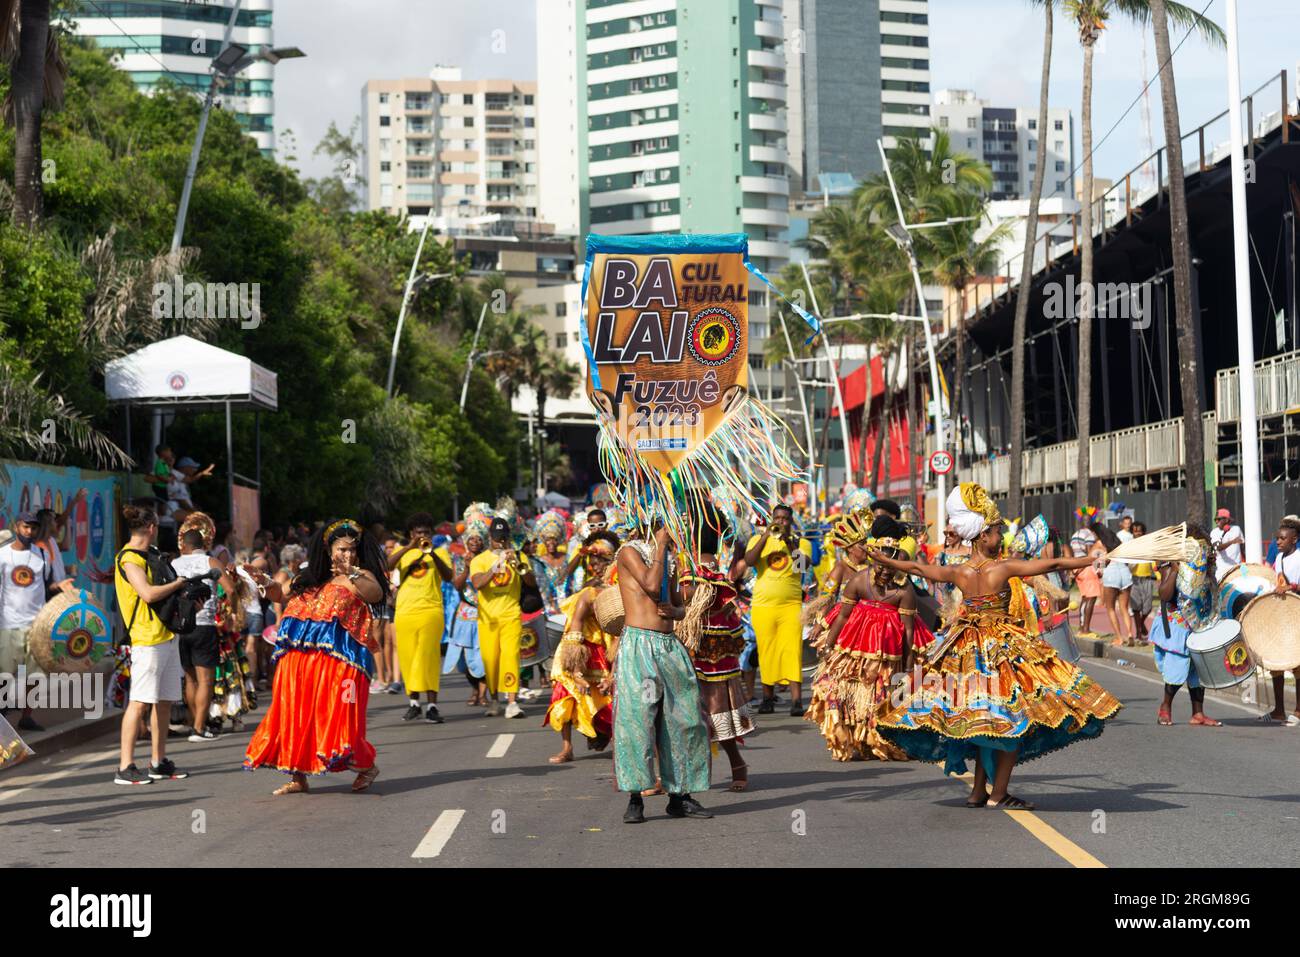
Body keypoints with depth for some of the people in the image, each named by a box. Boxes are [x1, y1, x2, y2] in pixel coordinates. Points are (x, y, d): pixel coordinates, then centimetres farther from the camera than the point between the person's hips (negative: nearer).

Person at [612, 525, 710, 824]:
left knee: (683, 720, 4)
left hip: (670, 645, 7)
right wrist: (660, 546, -8)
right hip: (639, 644, -7)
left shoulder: (669, 559, 19)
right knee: (637, 719, -11)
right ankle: (635, 800, -7)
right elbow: (652, 586, -17)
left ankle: (679, 795, 11)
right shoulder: (629, 552, -2)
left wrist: (673, 611, 1)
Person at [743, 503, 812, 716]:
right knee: (766, 652, 4)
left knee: (792, 651, -12)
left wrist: (789, 542, -20)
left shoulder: (801, 542, 8)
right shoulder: (758, 540, 11)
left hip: (791, 605, -1)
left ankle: (796, 701, -16)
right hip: (762, 605, 1)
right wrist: (766, 536, -14)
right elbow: (749, 561, -8)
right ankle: (768, 697, 17)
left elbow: (802, 565, -10)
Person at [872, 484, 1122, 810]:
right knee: (1014, 719, 1)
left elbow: (916, 568, 11)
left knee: (980, 719, 15)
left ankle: (979, 791, 16)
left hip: (968, 649, 5)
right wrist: (1093, 559, -1)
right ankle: (998, 794, -1)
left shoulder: (958, 573, -1)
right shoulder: (1004, 568, -13)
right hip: (1004, 648, -5)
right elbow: (1052, 564, -10)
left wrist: (880, 559, 26)